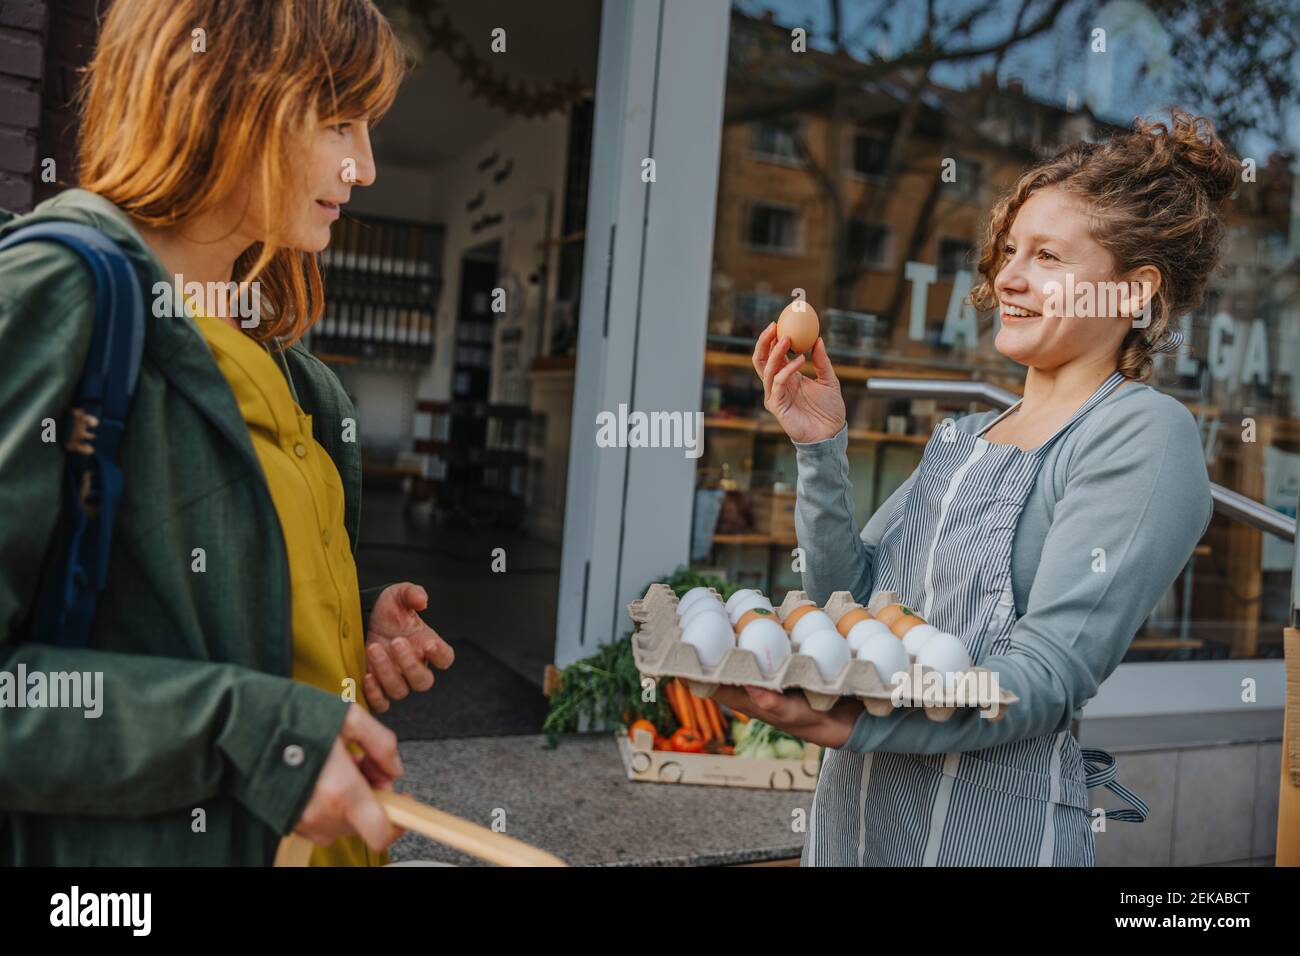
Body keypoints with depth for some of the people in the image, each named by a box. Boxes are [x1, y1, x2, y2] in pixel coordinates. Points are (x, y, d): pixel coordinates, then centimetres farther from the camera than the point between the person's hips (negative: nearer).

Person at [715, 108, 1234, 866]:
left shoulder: (1143, 434, -11)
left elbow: (1049, 673, -19)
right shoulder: (962, 440, 9)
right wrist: (821, 450, -7)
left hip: (991, 824, -6)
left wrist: (856, 725, -28)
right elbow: (851, 598, 4)